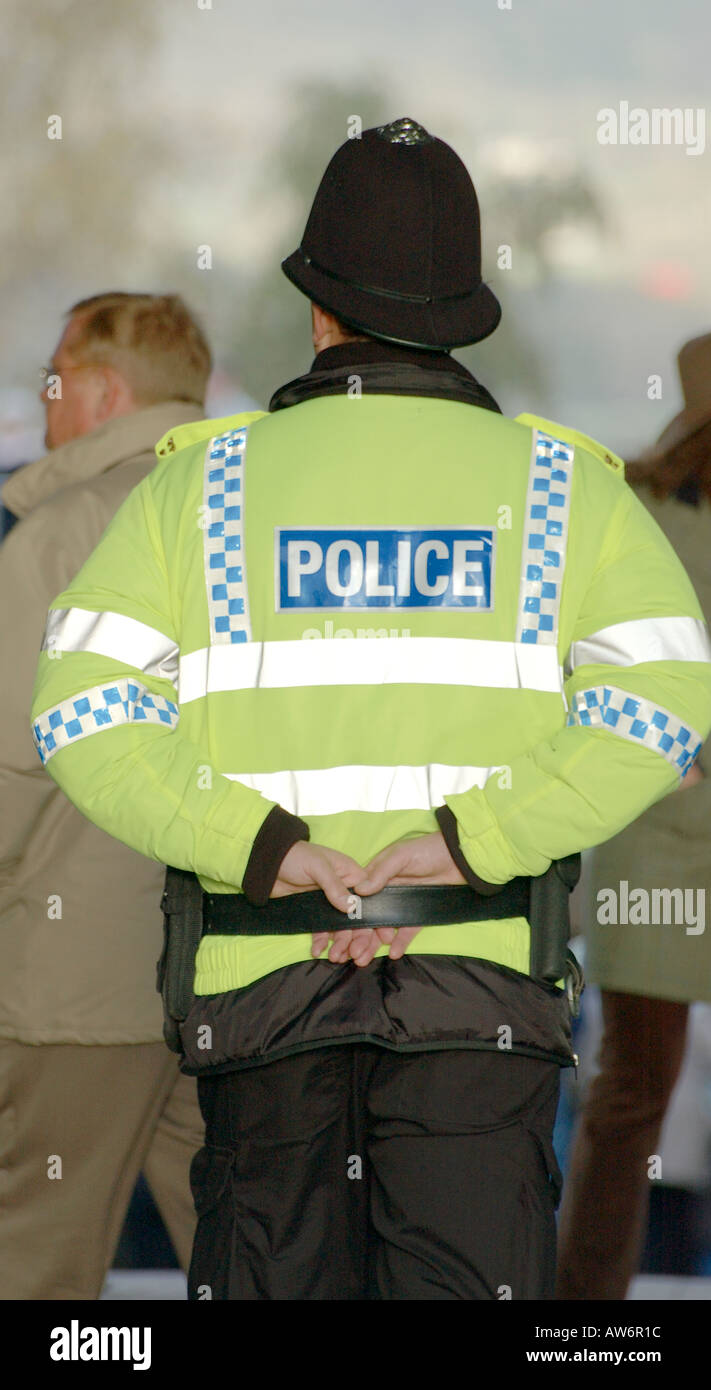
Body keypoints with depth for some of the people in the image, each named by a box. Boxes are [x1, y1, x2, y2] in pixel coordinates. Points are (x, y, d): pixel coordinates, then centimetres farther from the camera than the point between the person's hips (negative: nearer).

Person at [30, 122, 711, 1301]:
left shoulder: (202, 482, 7)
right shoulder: (562, 487, 7)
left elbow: (84, 718, -5)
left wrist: (267, 849, -12)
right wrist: (461, 841, -14)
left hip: (259, 977, 1)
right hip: (480, 983, -1)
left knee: (272, 1273, 12)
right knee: (470, 1279, -6)